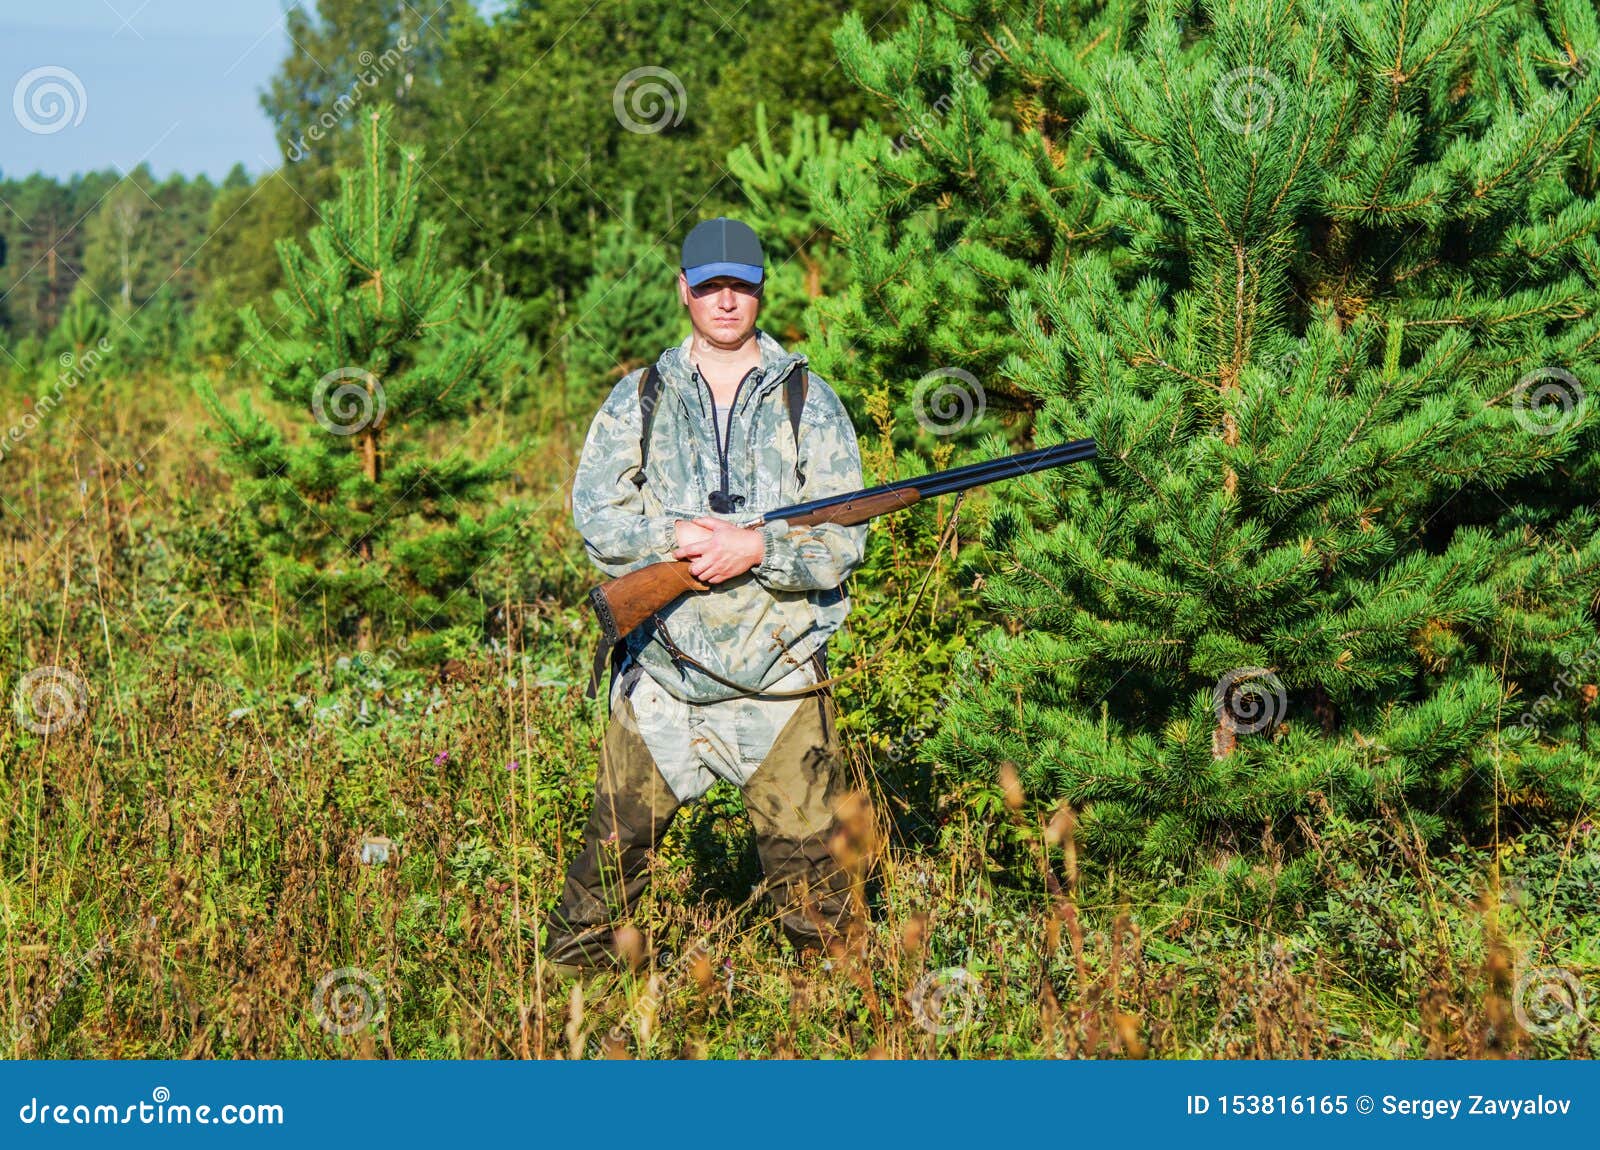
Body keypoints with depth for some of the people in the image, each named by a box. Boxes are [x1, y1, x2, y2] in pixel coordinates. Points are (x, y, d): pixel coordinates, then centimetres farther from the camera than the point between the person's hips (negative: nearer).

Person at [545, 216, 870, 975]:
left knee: (809, 862, -2)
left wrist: (758, 547, -19)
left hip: (777, 675, -1)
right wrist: (682, 536, -17)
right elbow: (595, 512, -2)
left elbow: (841, 540, -2)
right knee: (614, 849, 7)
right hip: (660, 671, 1)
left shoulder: (810, 402, 5)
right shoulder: (638, 399, 9)